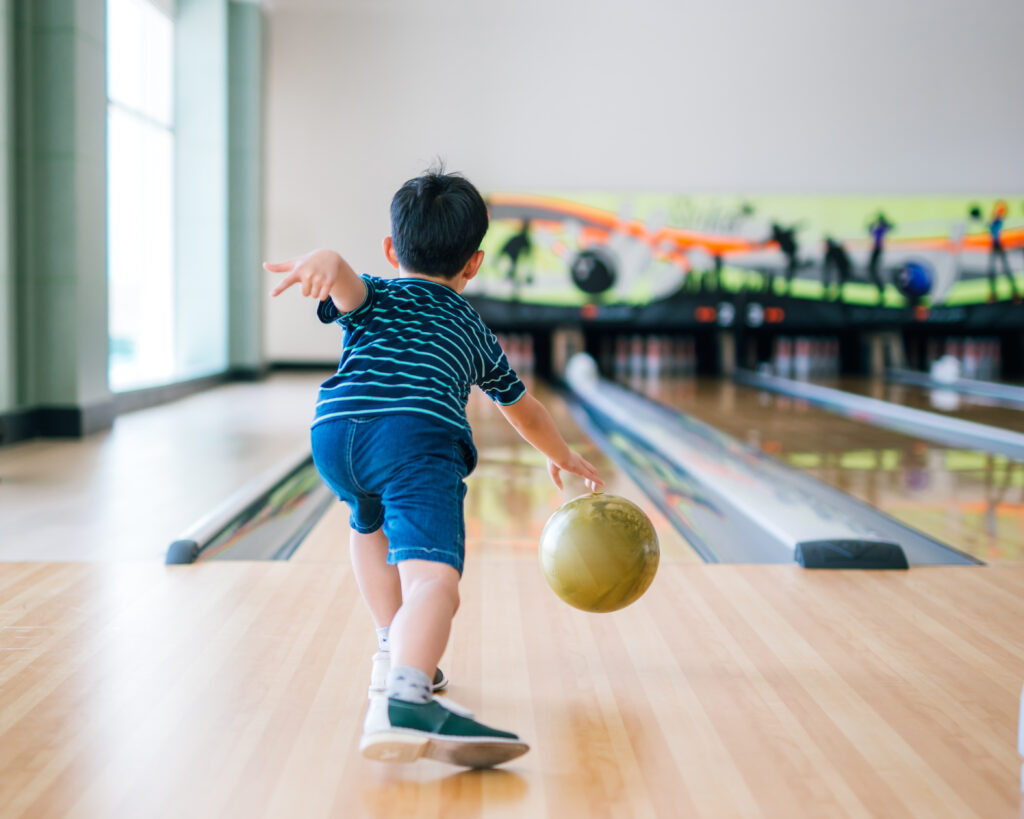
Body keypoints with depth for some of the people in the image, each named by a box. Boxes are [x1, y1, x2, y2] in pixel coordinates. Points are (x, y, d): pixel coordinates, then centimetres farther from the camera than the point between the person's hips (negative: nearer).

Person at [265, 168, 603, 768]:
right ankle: (403, 704, -48)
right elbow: (523, 408, 51)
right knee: (433, 578, -21)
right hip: (419, 438, -2)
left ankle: (395, 655, 37)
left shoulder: (374, 297, 31)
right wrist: (564, 457, 70)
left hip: (336, 432, 3)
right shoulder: (475, 332, 36)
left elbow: (345, 282, 3)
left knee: (372, 522, 36)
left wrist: (326, 263, -22)